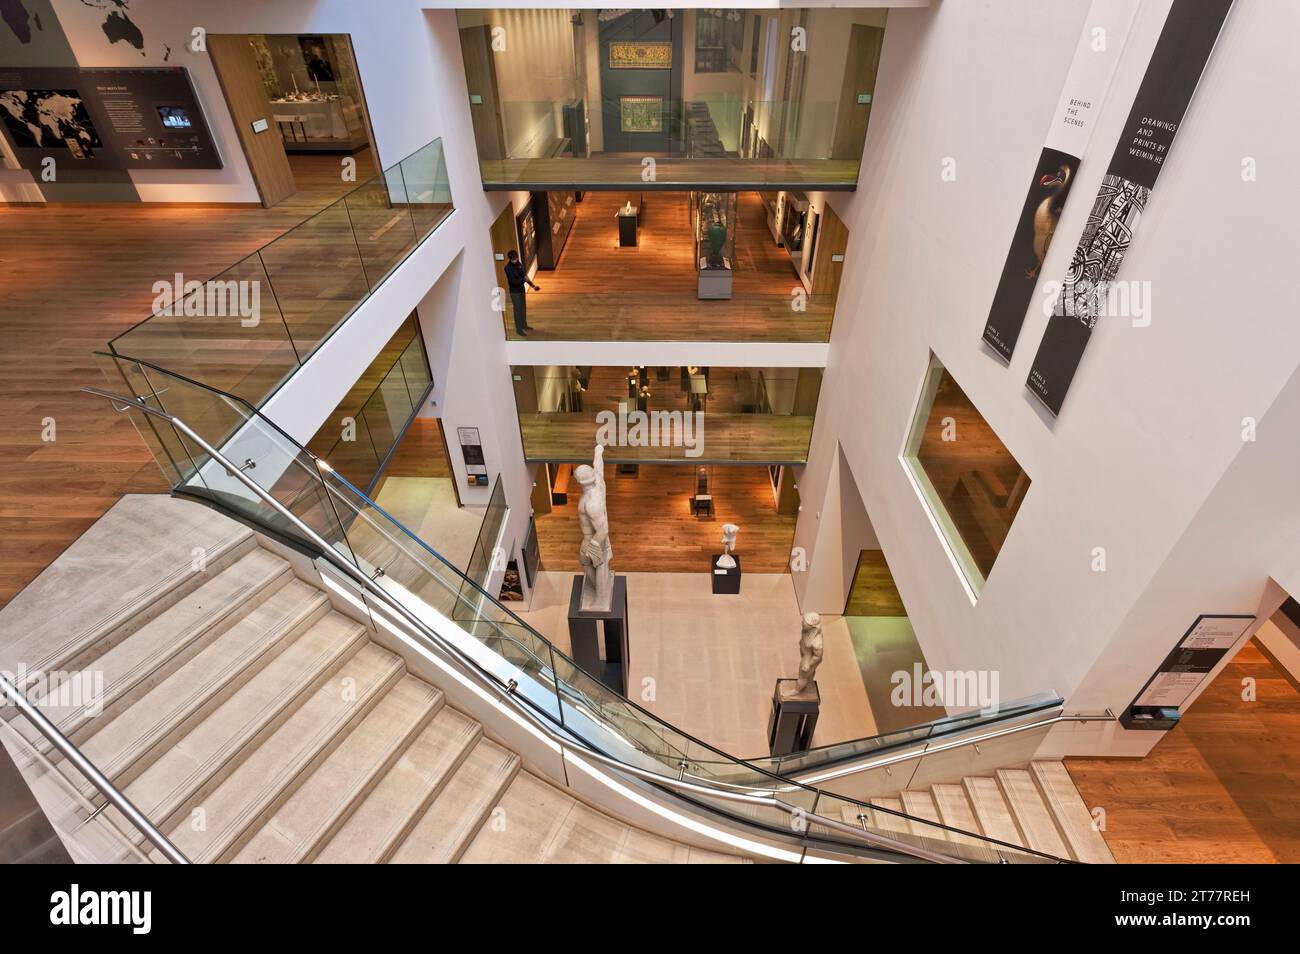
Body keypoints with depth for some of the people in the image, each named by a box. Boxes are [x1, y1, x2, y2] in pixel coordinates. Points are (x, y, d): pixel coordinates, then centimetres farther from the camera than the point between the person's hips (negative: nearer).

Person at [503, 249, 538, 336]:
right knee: (517, 310, -1)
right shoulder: (508, 268, -20)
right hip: (514, 291, -7)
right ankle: (519, 329, 6)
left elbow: (524, 275, 9)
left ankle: (524, 325, 34)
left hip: (521, 289, 7)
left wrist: (533, 285, 2)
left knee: (523, 308, 19)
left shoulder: (519, 264, 1)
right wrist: (524, 280, -31)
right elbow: (513, 281, -25)